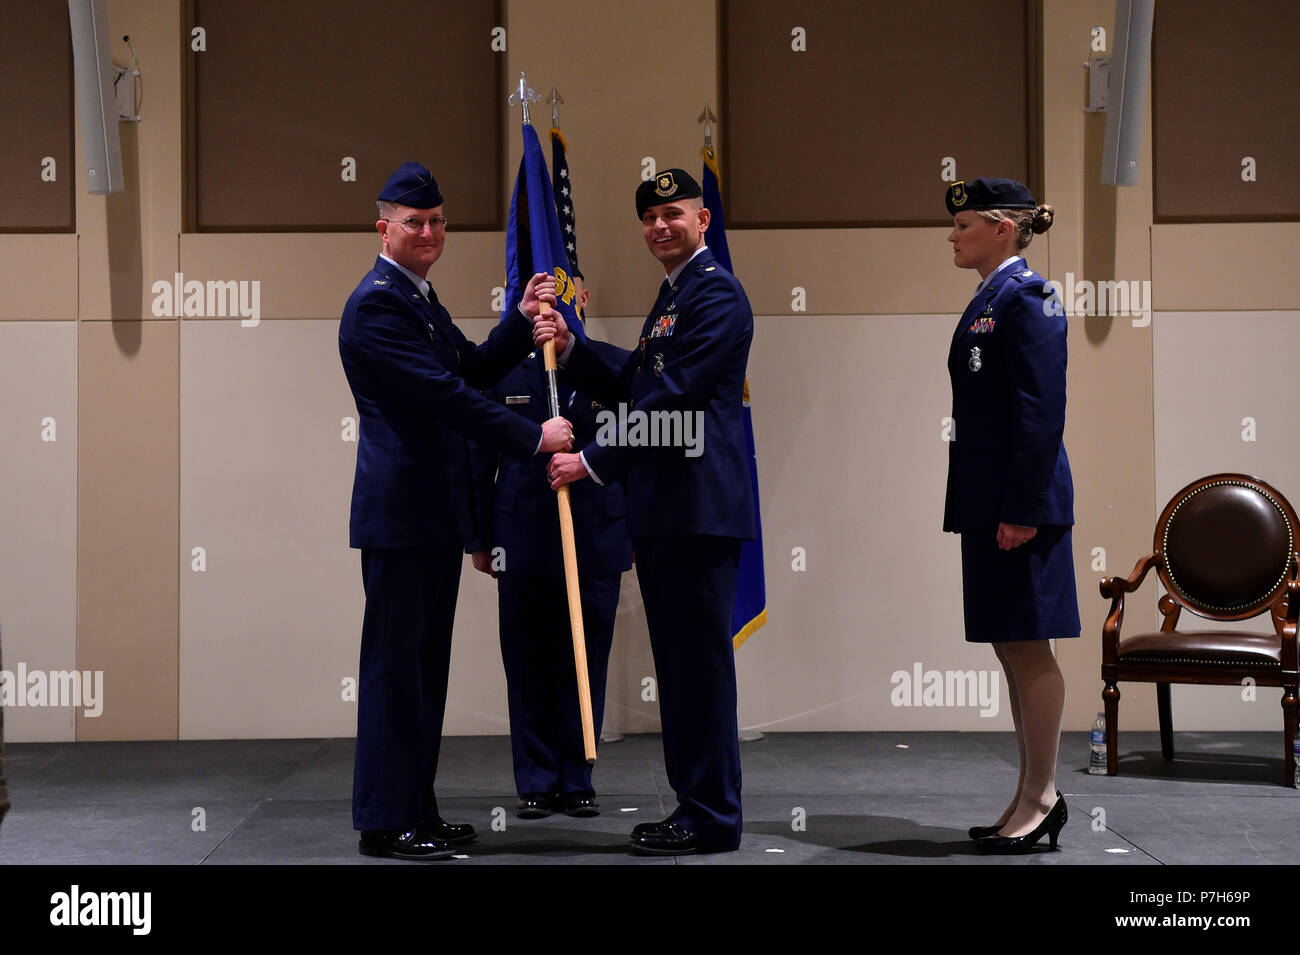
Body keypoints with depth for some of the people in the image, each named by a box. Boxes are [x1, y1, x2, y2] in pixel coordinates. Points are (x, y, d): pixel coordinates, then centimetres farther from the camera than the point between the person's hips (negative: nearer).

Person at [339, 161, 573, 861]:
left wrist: (523, 322, 7)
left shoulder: (419, 296, 18)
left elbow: (472, 370, 19)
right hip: (400, 510, -10)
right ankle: (383, 821, 3)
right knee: (394, 663, -4)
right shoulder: (377, 303, -14)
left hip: (434, 509, 10)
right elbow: (446, 394, -20)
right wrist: (533, 437, -17)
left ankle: (417, 808, 22)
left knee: (425, 662, 14)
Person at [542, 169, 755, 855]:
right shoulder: (671, 296, 22)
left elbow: (676, 396, -18)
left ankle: (711, 818, 1)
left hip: (699, 506, -10)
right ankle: (694, 804, 22)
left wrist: (594, 462, -15)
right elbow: (633, 389, 23)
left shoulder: (716, 293, -10)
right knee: (679, 661, 13)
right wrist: (570, 348, 9)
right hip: (664, 508, 10)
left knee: (699, 660, -5)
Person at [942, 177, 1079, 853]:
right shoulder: (989, 301, 17)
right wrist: (993, 508, 17)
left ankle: (1041, 797, 4)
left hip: (1019, 502, -10)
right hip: (987, 503, 10)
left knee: (1027, 645, -3)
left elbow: (1042, 408, -18)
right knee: (1010, 646, 11)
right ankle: (1032, 797, 18)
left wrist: (1022, 509, -21)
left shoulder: (1025, 297, -11)